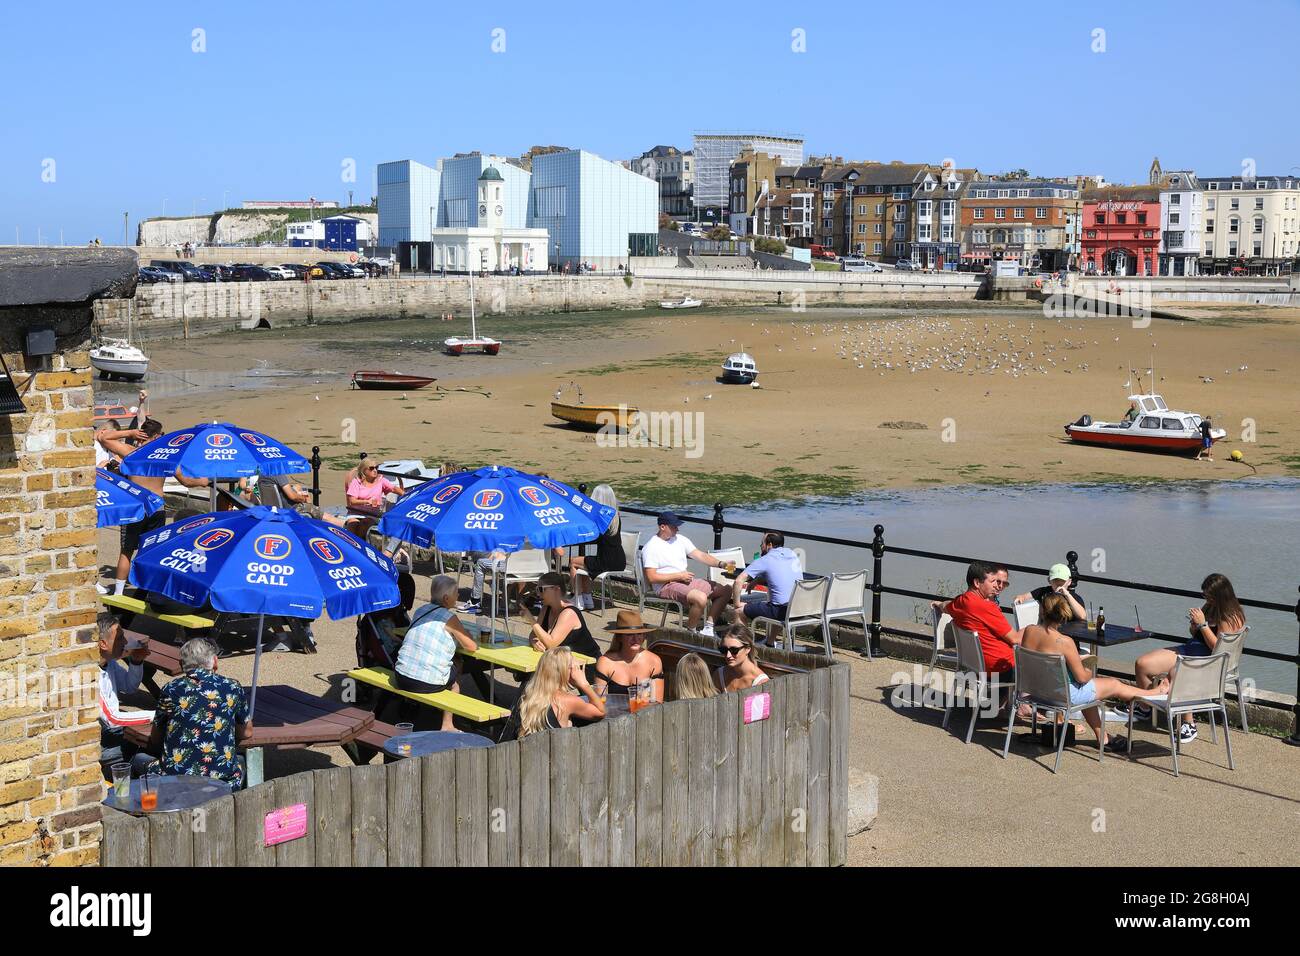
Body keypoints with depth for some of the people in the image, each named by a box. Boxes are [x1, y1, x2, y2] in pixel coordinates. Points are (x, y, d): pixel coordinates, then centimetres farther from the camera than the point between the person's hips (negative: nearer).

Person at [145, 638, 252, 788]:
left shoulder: (171, 689, 1)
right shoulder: (232, 687, 4)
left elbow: (155, 741, 12)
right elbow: (246, 732, 19)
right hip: (223, 780, 1)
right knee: (239, 761, 34)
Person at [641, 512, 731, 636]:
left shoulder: (680, 539, 12)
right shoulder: (651, 547, -10)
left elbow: (700, 555, 7)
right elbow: (652, 577, -15)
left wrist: (720, 564, -11)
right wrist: (679, 576, -14)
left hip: (687, 580, 9)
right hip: (667, 586, -9)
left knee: (725, 590, 2)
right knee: (701, 598, -34)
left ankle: (708, 628, 1)